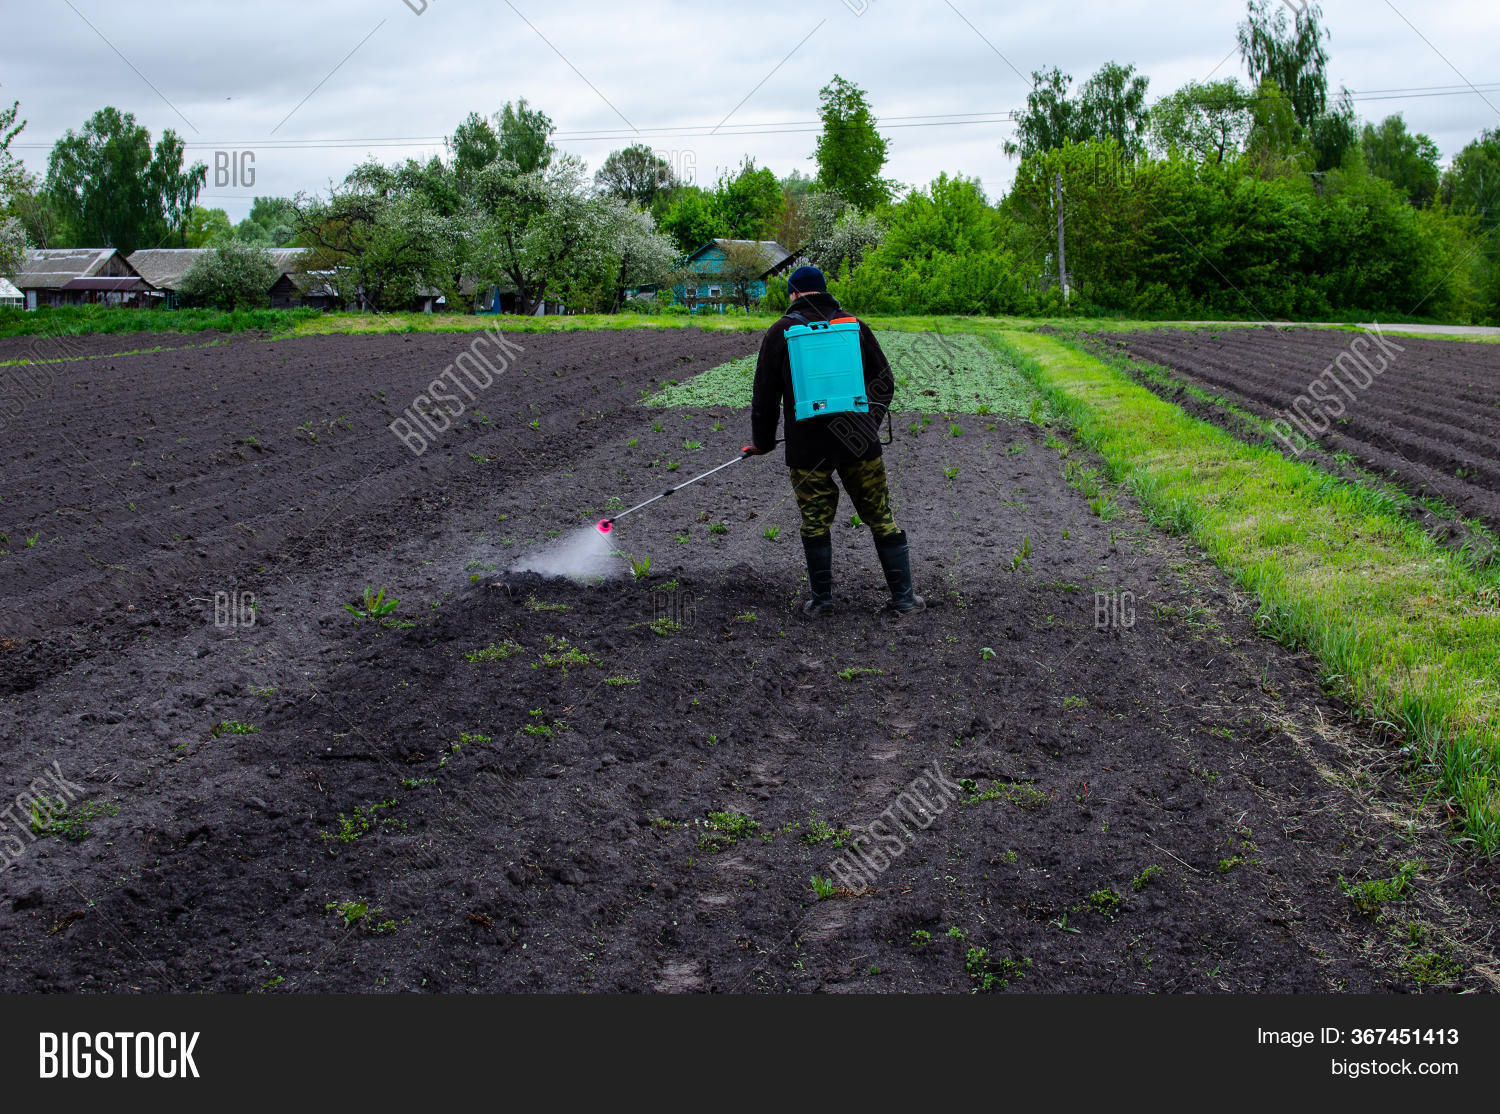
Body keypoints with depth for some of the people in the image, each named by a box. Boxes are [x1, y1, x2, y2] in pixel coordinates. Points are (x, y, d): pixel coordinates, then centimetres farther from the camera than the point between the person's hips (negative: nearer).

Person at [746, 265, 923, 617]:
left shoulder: (780, 332, 1)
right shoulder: (854, 325, 7)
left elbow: (765, 395, 3)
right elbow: (885, 382, 11)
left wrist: (762, 441, 17)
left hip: (807, 447, -2)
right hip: (860, 443, 2)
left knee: (815, 522, 12)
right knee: (881, 518, 9)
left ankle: (821, 600, 18)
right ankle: (903, 597, 12)